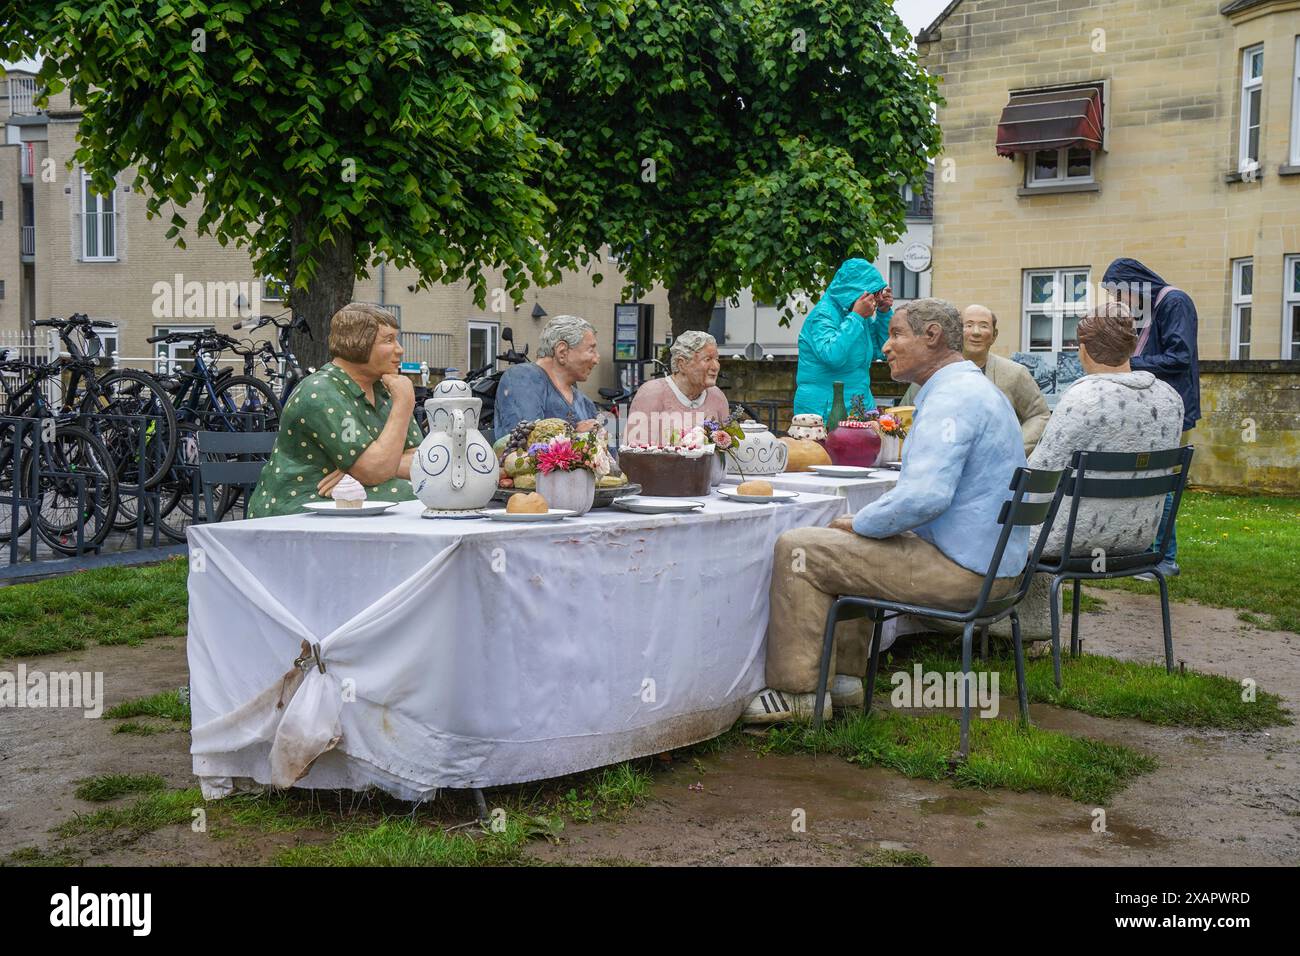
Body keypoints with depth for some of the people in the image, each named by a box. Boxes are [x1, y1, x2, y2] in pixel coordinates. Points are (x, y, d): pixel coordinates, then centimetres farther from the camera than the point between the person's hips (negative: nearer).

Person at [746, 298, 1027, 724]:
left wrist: (859, 524, -12)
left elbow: (924, 496, -30)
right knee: (840, 546, 27)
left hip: (959, 568, -11)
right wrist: (864, 522, 13)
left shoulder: (951, 397, -18)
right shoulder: (974, 388, 18)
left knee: (798, 549, -8)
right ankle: (843, 677, 24)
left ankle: (798, 690, -2)